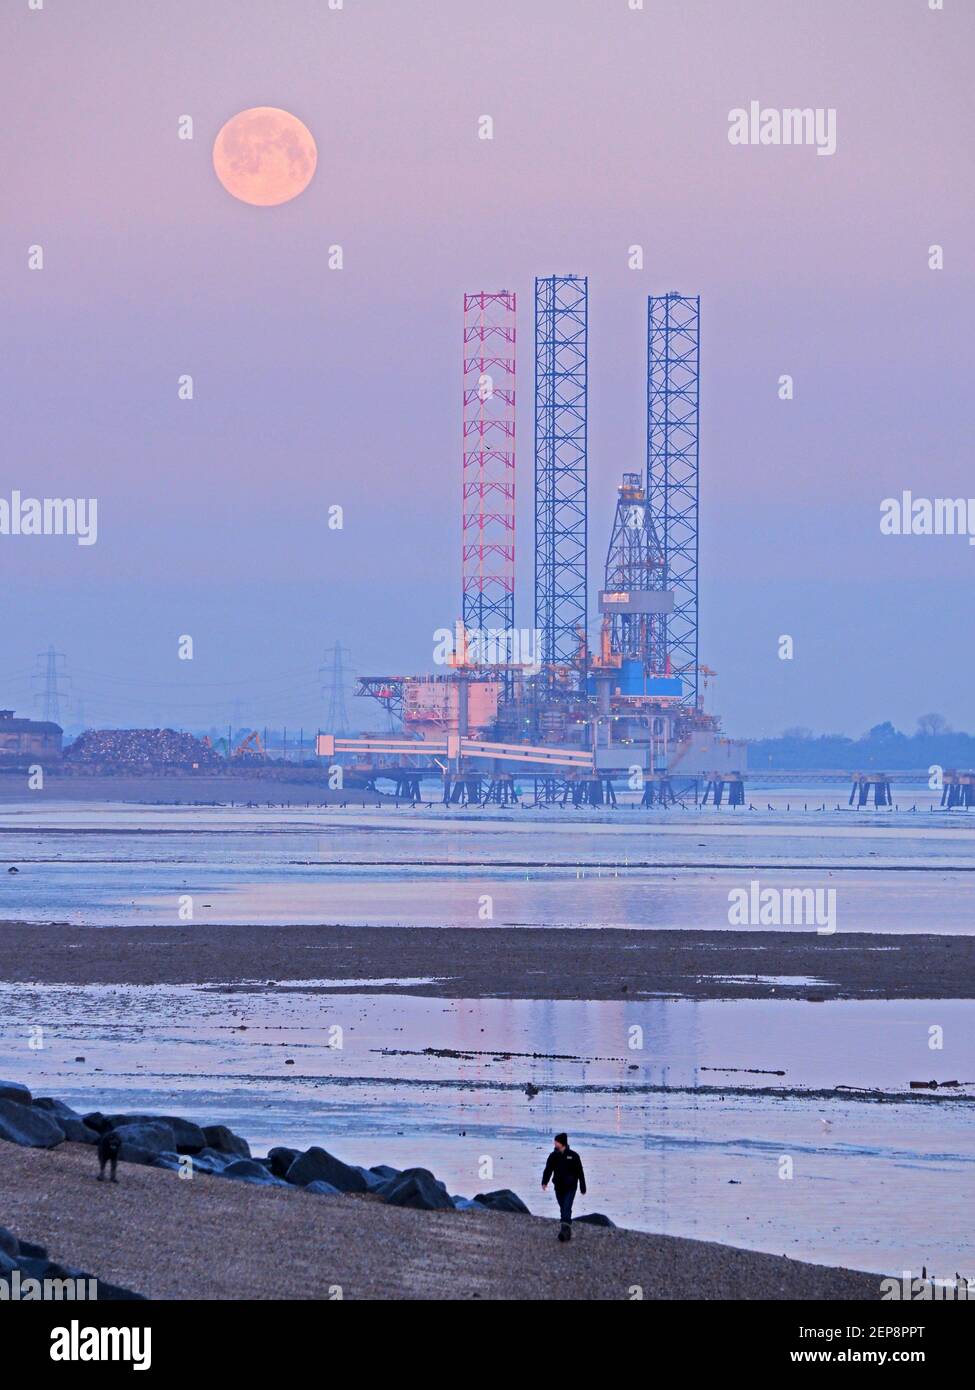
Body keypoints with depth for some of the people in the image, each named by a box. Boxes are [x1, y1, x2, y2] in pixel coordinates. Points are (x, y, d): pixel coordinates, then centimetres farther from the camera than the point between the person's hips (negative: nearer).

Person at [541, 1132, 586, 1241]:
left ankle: (565, 1229, -25)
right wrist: (544, 1182, -24)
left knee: (566, 1208, -16)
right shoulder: (553, 1156, 2)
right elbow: (548, 1170, -6)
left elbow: (580, 1172, 1)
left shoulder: (573, 1156, -5)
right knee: (563, 1209, 10)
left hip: (570, 1188, -4)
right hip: (559, 1187, 4)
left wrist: (583, 1187, 4)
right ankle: (568, 1231, 22)